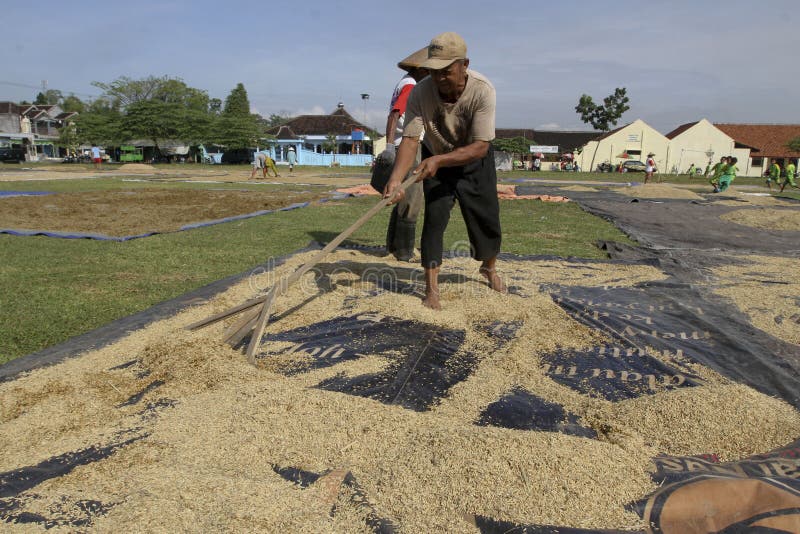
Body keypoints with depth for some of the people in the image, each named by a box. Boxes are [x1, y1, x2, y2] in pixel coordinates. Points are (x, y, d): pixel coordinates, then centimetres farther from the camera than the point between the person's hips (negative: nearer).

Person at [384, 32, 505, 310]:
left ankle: (489, 268, 37)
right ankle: (431, 289, -2)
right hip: (435, 159, 0)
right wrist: (395, 179, -48)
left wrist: (439, 160, -46)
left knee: (487, 218, 7)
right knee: (434, 217, -10)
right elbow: (410, 140, -32)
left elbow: (480, 146, -34)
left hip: (474, 161, 0)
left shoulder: (482, 90, -32)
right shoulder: (420, 93, -28)